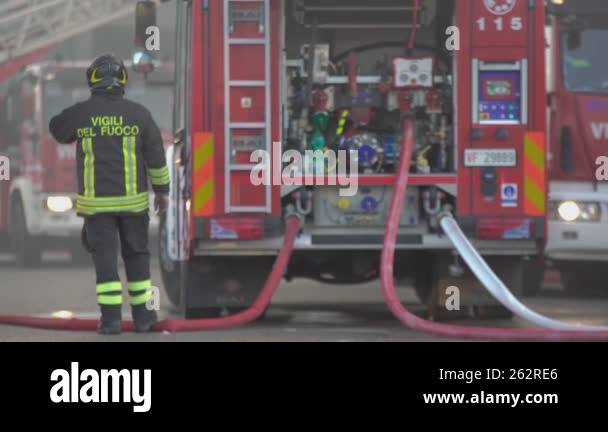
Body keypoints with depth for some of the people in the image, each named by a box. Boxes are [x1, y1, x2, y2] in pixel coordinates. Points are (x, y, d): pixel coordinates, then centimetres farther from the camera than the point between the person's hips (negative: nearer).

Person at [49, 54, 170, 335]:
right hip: (131, 198, 1)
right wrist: (162, 191, 12)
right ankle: (142, 316, 14)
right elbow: (156, 156, -1)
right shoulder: (138, 114, -6)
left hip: (96, 201, -1)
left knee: (105, 259, 3)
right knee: (136, 256, 13)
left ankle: (111, 318, -5)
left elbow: (58, 129, 17)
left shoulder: (80, 113, -6)